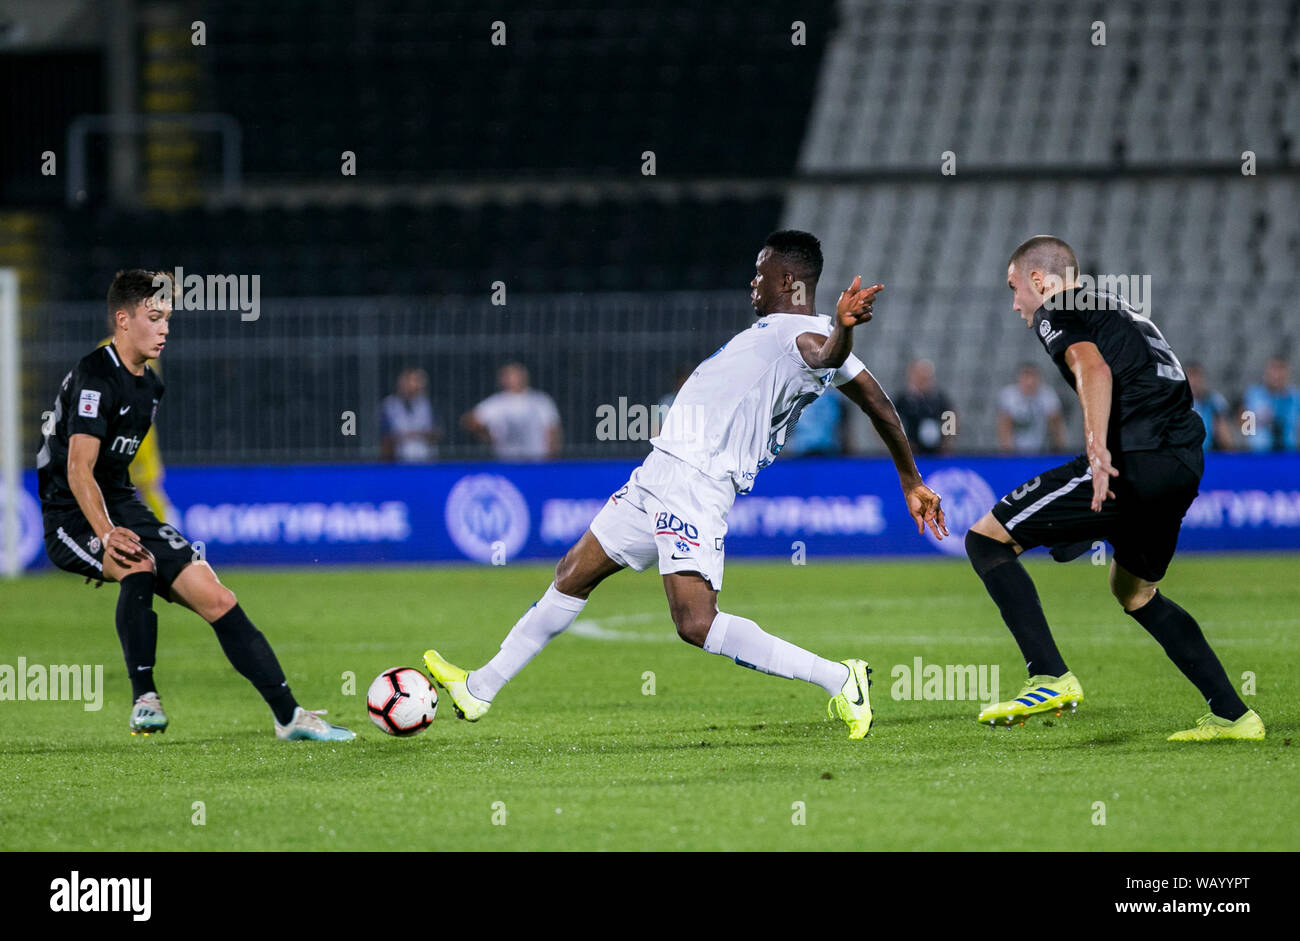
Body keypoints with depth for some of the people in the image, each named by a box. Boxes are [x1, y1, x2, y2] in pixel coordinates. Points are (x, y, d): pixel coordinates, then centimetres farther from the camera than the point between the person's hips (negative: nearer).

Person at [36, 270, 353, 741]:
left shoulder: (149, 385, 13)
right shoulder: (94, 378, -17)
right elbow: (79, 468, -26)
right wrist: (107, 534, -38)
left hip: (122, 507, 8)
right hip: (70, 516, -8)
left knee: (216, 597, -3)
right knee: (139, 564, -38)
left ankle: (288, 715, 0)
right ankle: (144, 699, -25)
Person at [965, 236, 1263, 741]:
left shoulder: (1054, 314, 3)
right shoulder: (1121, 311, 30)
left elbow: (1094, 368, -17)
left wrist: (1099, 449, -31)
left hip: (1133, 462, -9)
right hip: (1186, 463, 9)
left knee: (986, 539, -2)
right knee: (1133, 589, 30)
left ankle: (1051, 677, -13)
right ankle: (1232, 715, 23)